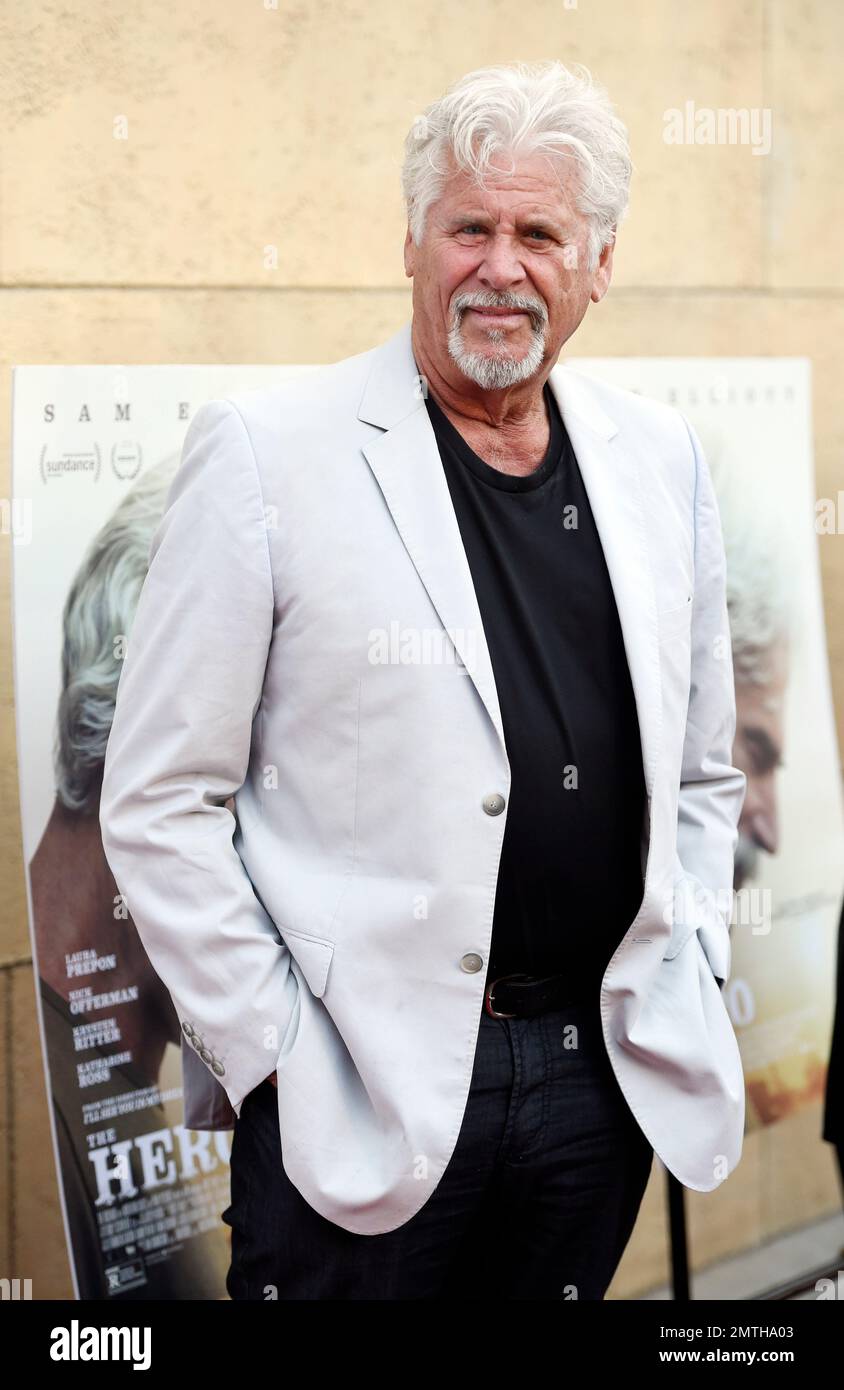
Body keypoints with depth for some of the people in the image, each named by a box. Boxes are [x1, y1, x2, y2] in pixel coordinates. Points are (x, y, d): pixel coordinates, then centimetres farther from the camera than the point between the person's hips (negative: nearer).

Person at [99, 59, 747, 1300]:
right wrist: (273, 1051, -10)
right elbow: (159, 805, -8)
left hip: (605, 1070, 5)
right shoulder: (266, 452, -8)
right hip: (361, 1089, -4)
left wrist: (690, 990, 7)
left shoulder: (661, 458, 7)